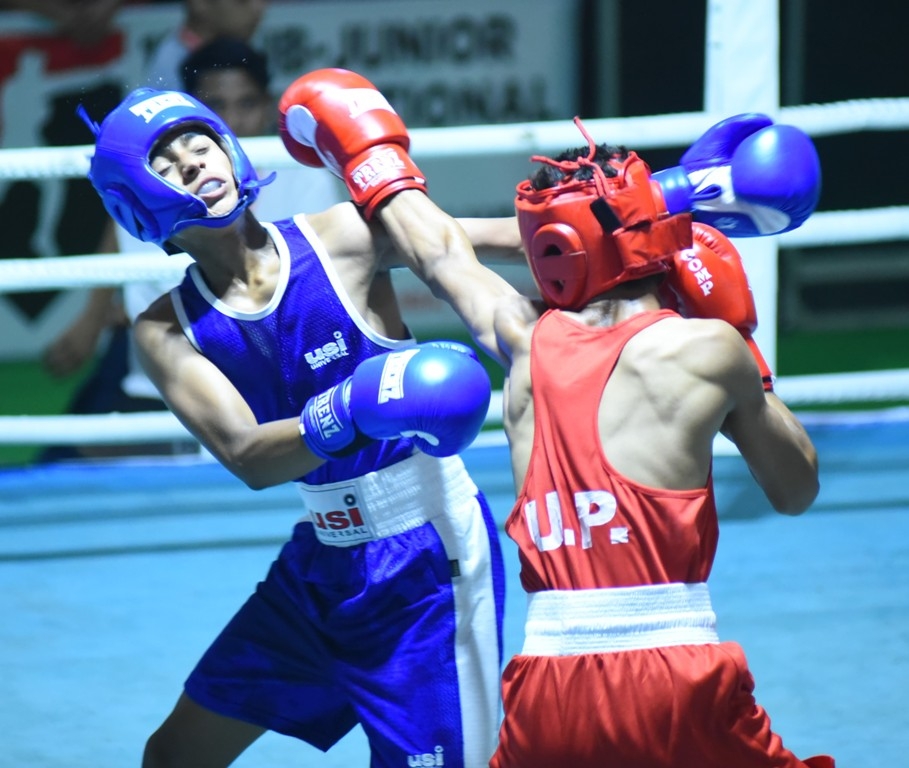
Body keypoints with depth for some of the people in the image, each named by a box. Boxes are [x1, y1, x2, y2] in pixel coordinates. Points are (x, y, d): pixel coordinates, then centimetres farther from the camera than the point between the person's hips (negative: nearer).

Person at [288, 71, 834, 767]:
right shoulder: (705, 347, 0)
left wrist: (367, 159, 52)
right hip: (679, 687, -4)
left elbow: (444, 257, 34)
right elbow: (798, 491, 15)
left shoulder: (526, 339, 12)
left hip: (547, 700, 4)